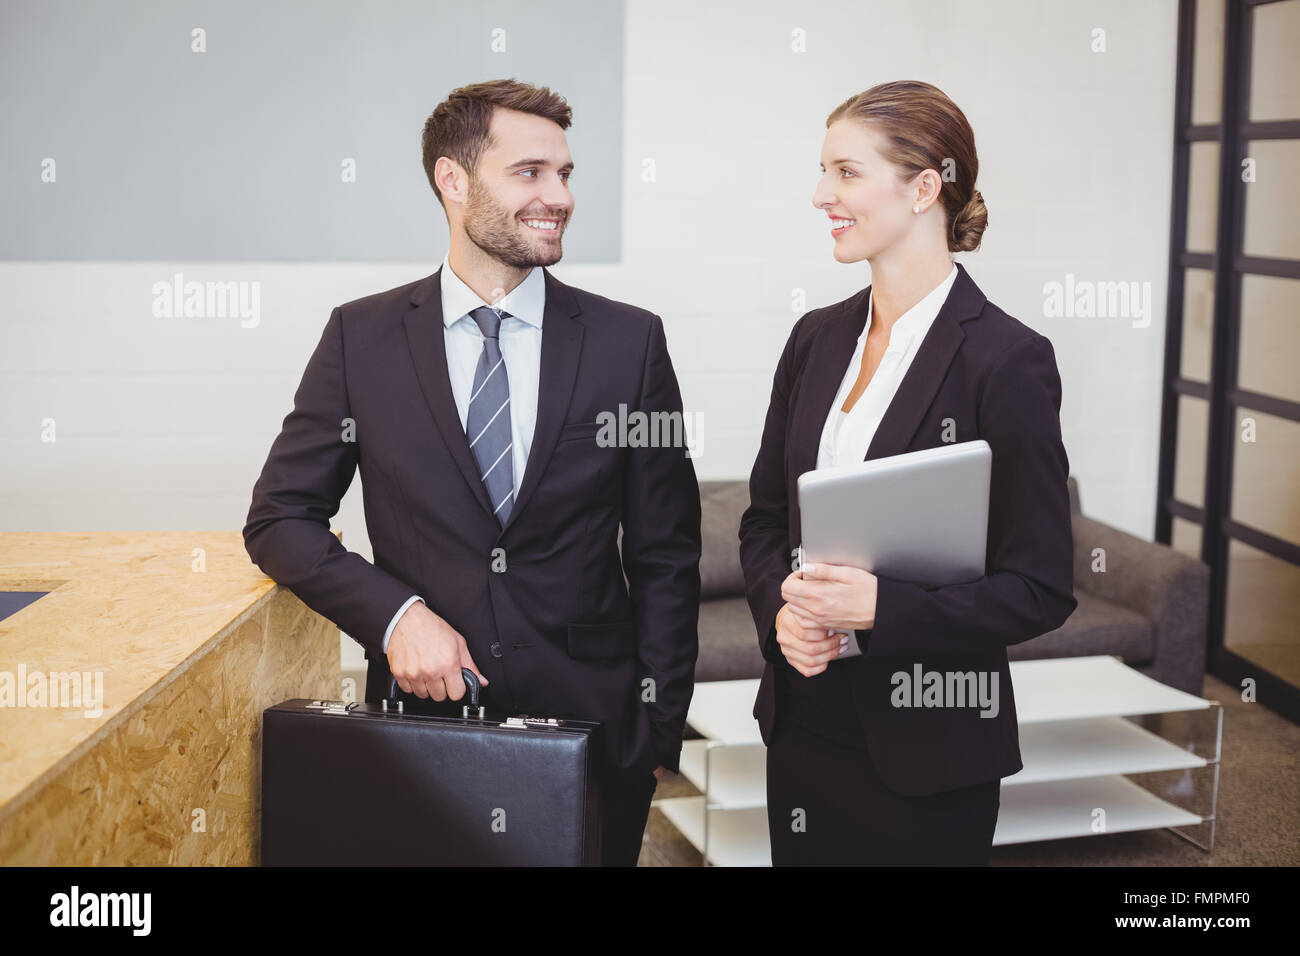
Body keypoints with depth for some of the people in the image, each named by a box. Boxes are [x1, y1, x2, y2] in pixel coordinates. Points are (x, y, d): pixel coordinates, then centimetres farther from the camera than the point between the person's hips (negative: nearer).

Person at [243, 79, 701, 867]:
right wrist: (394, 614, -12)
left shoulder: (630, 341, -2)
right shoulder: (361, 337, 0)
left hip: (593, 721, 0)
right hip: (422, 711, 0)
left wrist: (660, 732, -2)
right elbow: (281, 516, 3)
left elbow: (666, 555, 2)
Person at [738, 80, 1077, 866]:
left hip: (927, 748, -5)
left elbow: (1041, 589, -13)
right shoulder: (818, 338, 5)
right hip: (803, 720, 6)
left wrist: (879, 607, -24)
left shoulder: (1008, 360, -14)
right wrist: (781, 613, -8)